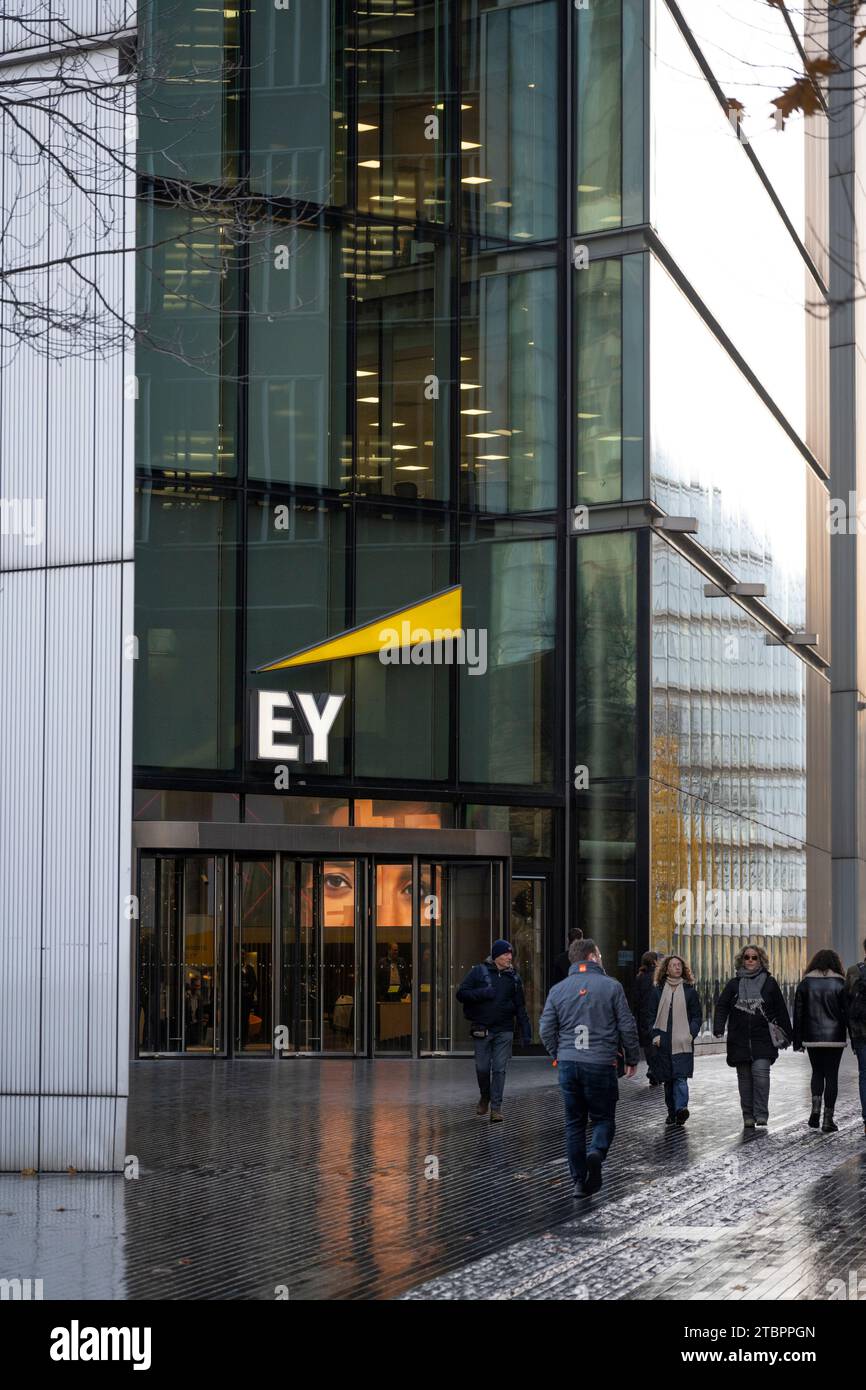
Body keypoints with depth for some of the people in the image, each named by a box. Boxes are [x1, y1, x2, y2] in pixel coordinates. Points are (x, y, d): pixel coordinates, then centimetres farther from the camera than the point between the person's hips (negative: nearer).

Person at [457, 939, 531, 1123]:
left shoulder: (513, 977, 9)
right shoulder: (479, 972, 2)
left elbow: (520, 1007, 11)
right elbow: (462, 993, -1)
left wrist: (526, 1032, 4)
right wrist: (482, 993, -16)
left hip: (504, 1031, 1)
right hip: (482, 1030, -1)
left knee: (500, 1069, -3)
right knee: (482, 1068, 2)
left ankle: (496, 1107, 3)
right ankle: (485, 1097, 29)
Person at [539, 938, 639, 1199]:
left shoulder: (558, 990, 6)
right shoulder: (611, 986, -3)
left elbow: (546, 1030, 7)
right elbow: (627, 1027, -3)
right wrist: (632, 1059, 10)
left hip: (568, 1066, 3)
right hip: (601, 1065, -3)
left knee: (574, 1123, 11)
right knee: (603, 1119, 10)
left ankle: (579, 1181, 7)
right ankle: (597, 1152, -21)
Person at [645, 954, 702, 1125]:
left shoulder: (689, 990, 7)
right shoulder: (657, 991, 7)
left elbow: (697, 1015, 9)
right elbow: (649, 1014, 8)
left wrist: (692, 1033, -5)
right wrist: (654, 1034, -4)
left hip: (683, 1042, -2)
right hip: (663, 1042, 2)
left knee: (681, 1077, -16)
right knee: (668, 1079, 7)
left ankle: (681, 1108, -27)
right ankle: (672, 1111, 15)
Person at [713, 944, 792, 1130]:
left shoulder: (769, 983, 6)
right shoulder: (734, 984, 9)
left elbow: (781, 1010, 9)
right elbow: (721, 1008, 5)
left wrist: (787, 1034, 7)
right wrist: (718, 1029, -10)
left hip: (763, 1040, -2)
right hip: (740, 1041, 2)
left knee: (760, 1073, -16)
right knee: (744, 1077, 6)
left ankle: (761, 1115, -12)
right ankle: (748, 1117, 12)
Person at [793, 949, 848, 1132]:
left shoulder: (805, 983, 2)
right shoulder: (840, 984, -4)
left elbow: (798, 1014, 3)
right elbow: (847, 1012, -4)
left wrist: (798, 1042, 7)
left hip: (812, 1039, 2)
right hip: (835, 1038, -2)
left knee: (817, 1073, 18)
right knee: (831, 1076, 3)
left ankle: (815, 1110, 1)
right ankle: (828, 1119, 1)